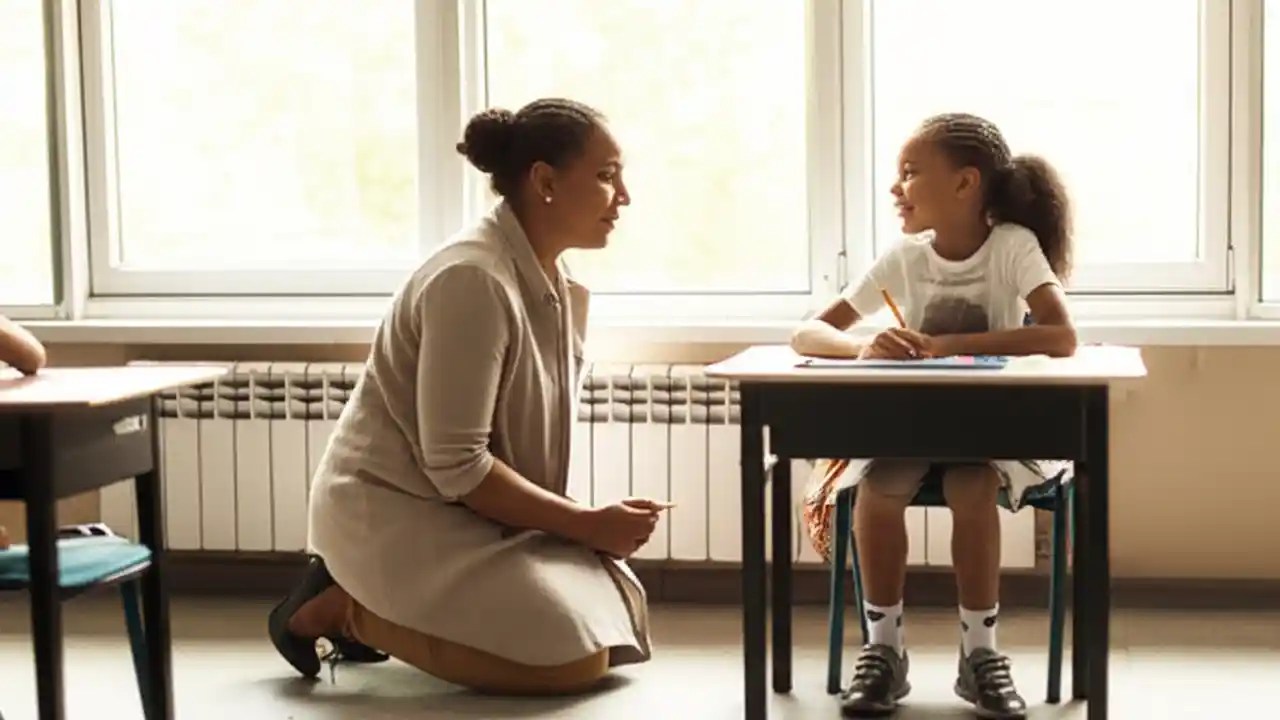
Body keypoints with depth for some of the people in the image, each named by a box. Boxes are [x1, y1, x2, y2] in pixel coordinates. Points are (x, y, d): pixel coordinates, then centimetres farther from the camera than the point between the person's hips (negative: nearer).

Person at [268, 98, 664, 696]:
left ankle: (373, 601, 11)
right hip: (397, 511, -9)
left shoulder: (554, 283, 5)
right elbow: (456, 465, -25)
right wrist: (587, 523, -20)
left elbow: (528, 438, 10)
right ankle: (342, 607, -3)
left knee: (620, 616, 2)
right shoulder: (473, 279, -23)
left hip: (470, 510, 9)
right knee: (576, 654, -17)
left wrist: (591, 525, -6)